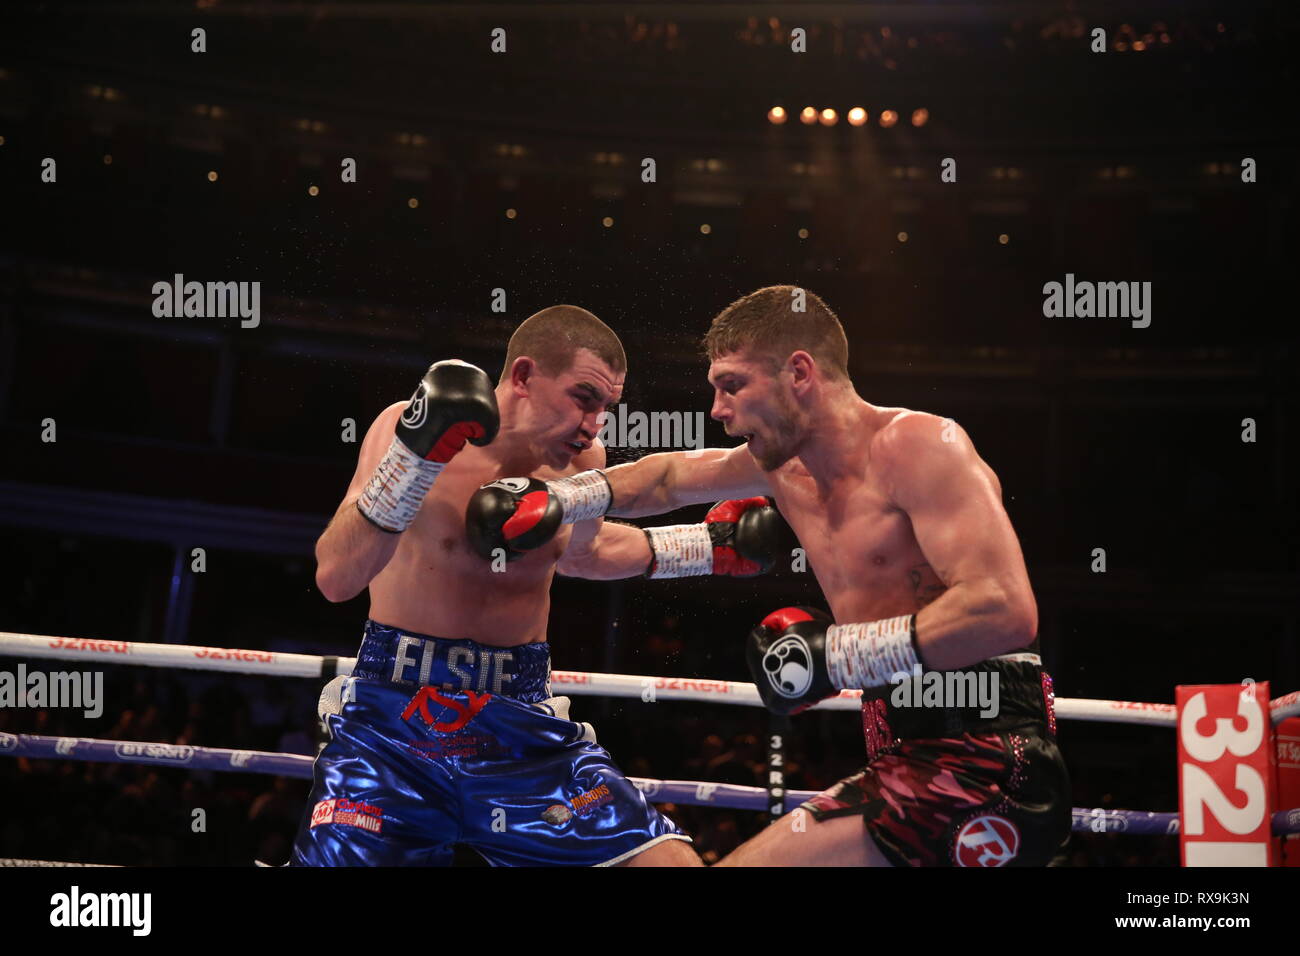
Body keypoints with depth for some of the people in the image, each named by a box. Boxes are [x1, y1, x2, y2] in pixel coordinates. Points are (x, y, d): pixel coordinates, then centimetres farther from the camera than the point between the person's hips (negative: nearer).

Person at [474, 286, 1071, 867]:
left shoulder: (917, 444, -13)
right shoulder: (784, 464, 13)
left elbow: (1005, 612, -25)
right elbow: (670, 477, 32)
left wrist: (833, 654, -20)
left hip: (981, 761, -9)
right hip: (911, 757, 9)